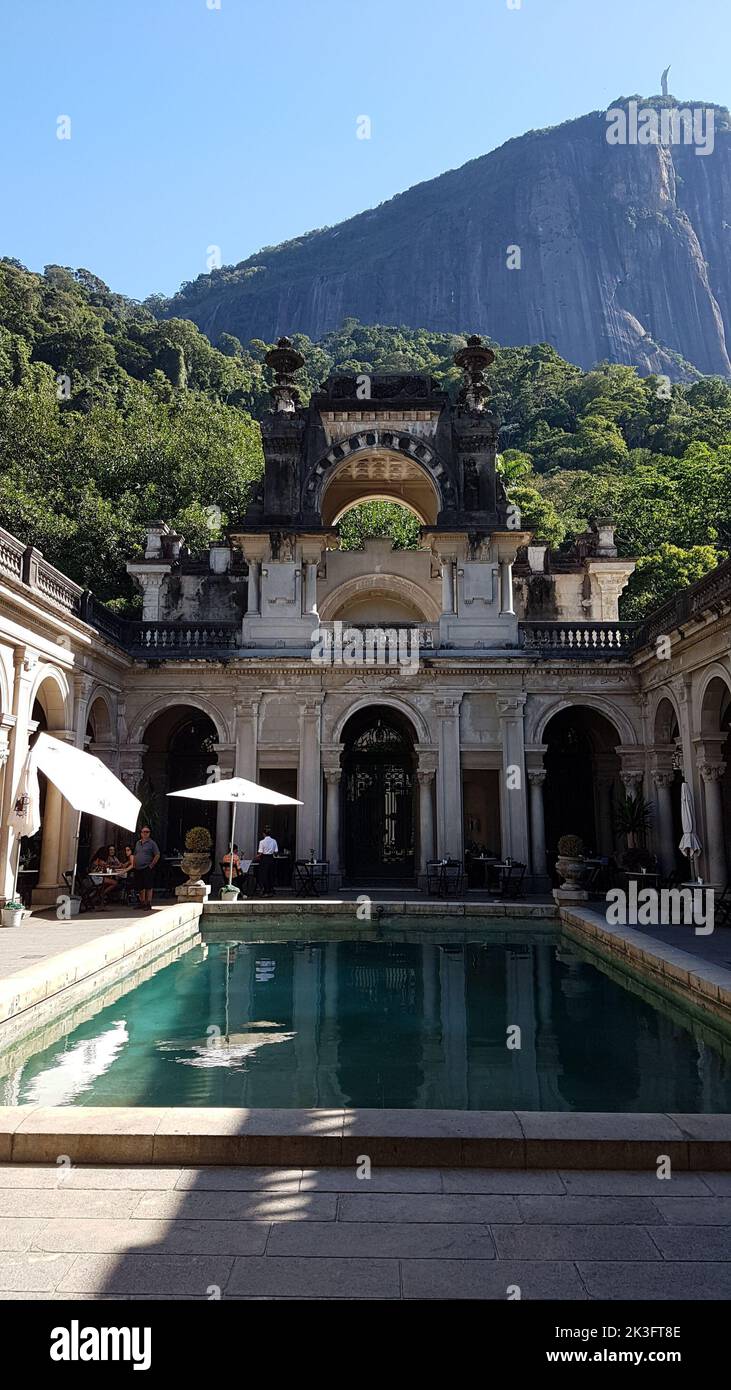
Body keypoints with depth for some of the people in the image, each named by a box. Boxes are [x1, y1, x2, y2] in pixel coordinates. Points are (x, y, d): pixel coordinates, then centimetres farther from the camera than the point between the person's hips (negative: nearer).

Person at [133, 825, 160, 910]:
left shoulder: (152, 843, -3)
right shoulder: (138, 843, 16)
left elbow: (157, 855, -6)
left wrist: (151, 865, -10)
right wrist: (134, 865, 12)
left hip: (147, 868, -6)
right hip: (138, 869, 6)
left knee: (148, 887, -7)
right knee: (140, 887, 11)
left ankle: (149, 904, -4)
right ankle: (142, 902, 24)